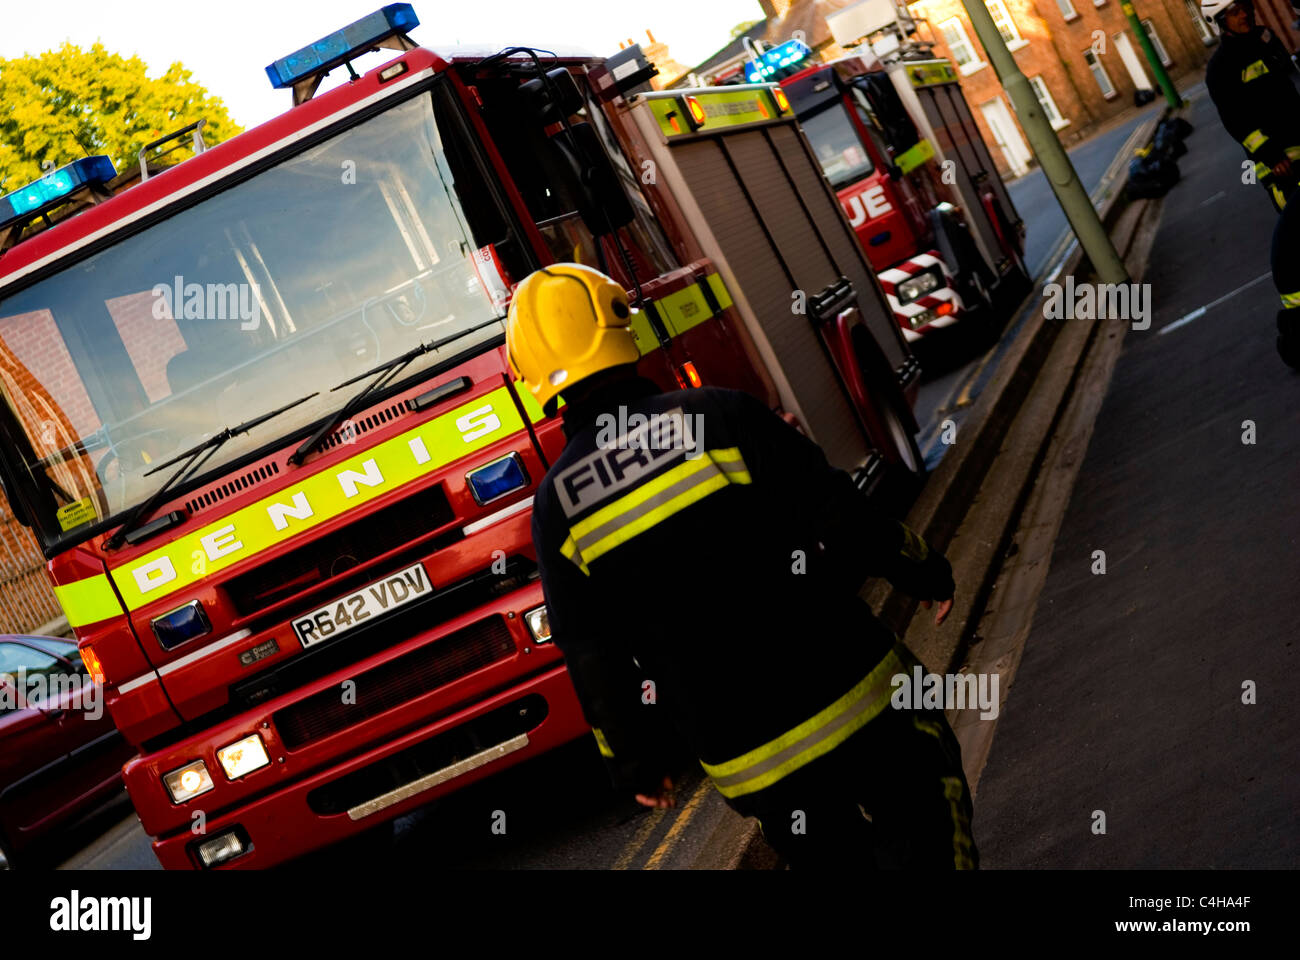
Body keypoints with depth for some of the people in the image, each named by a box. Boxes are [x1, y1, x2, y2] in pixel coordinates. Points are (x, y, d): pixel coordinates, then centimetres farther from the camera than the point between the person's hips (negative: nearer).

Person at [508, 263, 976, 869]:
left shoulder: (555, 505, -2)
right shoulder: (716, 416, -10)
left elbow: (592, 659, 2)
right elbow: (840, 515, -7)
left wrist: (633, 762, 15)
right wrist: (924, 572, 10)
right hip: (851, 694, -2)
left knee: (833, 854, 20)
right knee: (924, 820, 18)